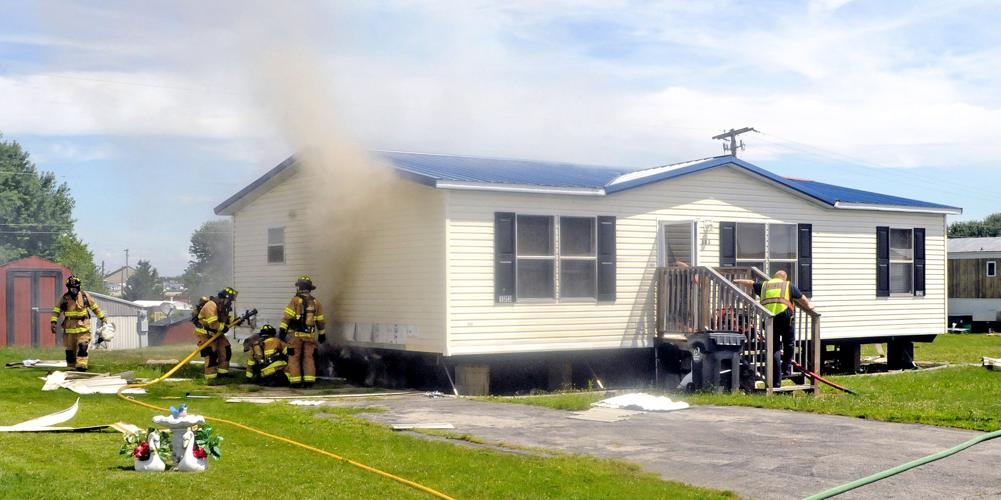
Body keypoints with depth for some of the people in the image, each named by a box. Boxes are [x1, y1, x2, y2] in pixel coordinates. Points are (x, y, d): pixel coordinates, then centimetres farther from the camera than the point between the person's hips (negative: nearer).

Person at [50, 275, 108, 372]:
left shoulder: (85, 296, 4)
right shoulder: (64, 298, 3)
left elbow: (95, 308, 13)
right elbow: (56, 311, 5)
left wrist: (102, 318, 16)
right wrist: (53, 322, -5)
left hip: (83, 328, -1)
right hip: (69, 329, 2)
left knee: (82, 347, -17)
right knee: (70, 350, 7)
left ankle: (81, 366, -22)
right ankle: (71, 368, 18)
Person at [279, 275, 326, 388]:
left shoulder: (296, 300, -7)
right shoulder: (315, 302, 6)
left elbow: (287, 316, -12)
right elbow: (321, 321, 12)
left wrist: (282, 329, -11)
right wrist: (322, 334, 22)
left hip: (296, 334, -4)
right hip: (309, 335, 4)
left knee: (294, 358, 4)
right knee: (308, 358, 10)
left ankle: (296, 381, -1)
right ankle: (309, 381, 5)